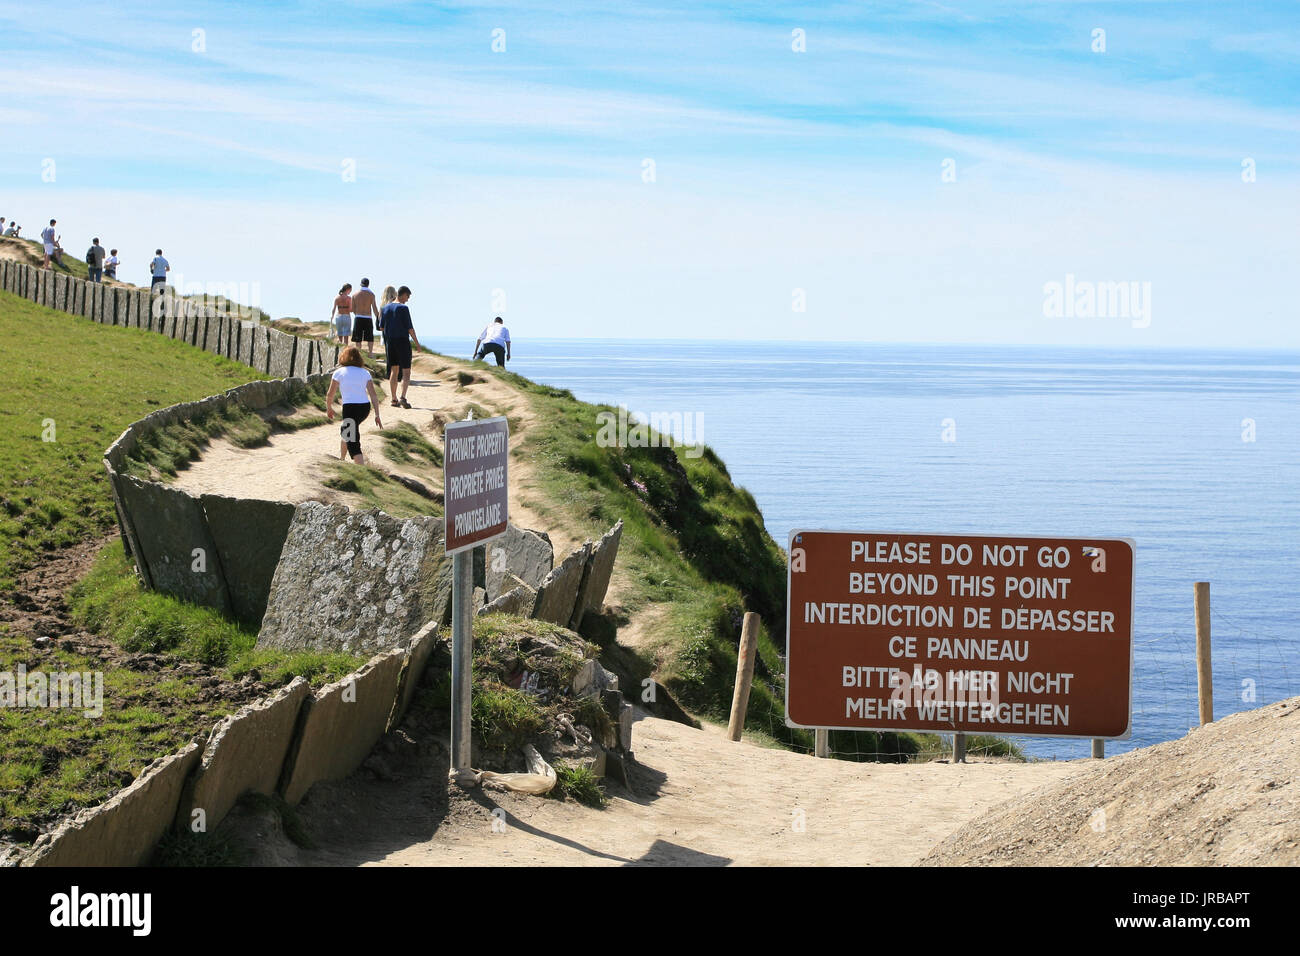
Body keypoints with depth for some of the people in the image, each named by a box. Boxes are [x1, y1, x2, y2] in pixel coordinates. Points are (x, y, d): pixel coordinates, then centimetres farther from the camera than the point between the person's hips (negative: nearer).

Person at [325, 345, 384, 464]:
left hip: (350, 408, -6)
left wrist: (329, 409, 21)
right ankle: (342, 459, 47)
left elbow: (330, 395, 3)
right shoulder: (365, 373, 9)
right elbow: (373, 395, 2)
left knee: (353, 443, -6)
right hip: (365, 407, 6)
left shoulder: (339, 373, 1)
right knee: (345, 429, 32)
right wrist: (377, 415, 3)